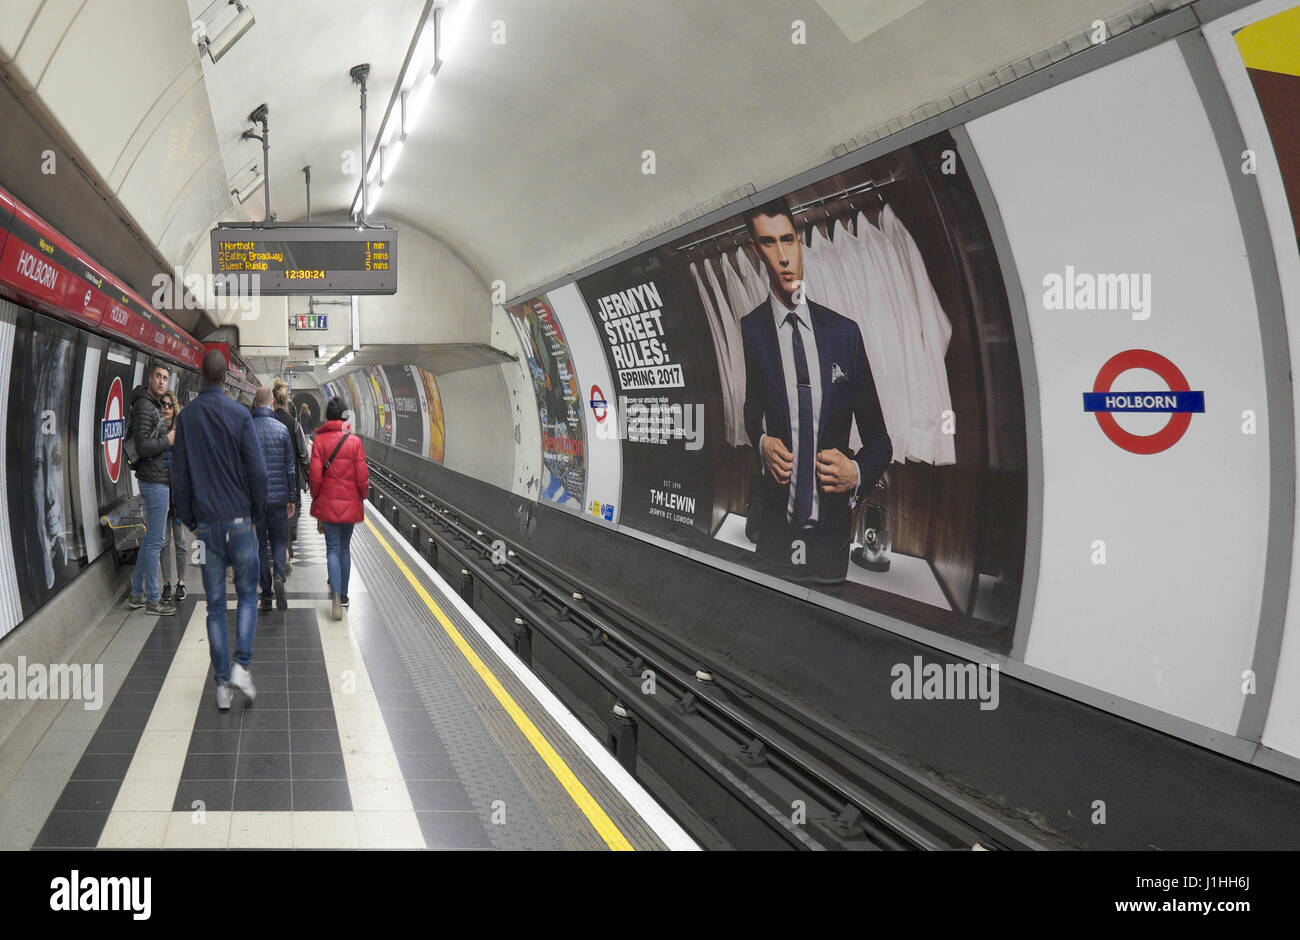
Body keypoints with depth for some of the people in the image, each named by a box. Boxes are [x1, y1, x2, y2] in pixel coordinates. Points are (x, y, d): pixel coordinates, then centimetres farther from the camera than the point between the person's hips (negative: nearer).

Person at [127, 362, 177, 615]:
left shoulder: (153, 406, 17)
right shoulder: (144, 406, -16)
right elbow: (142, 447, -25)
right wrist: (168, 440, -14)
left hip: (157, 480, 11)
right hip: (155, 481, -11)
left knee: (150, 539, 16)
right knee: (155, 541, -4)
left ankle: (137, 593, 24)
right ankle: (153, 599, 2)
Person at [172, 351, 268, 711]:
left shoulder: (186, 417, 2)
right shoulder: (239, 414, -7)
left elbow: (179, 475, 5)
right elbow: (258, 471, -8)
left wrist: (188, 519, 15)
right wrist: (257, 511, 7)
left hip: (206, 525, 2)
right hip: (239, 520, -2)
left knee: (215, 604, 7)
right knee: (247, 594, 11)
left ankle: (222, 683, 7)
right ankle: (241, 665, -4)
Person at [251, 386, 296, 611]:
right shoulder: (282, 429, -2)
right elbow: (291, 467, 0)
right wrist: (292, 498, 7)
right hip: (278, 496, 0)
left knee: (260, 544, 8)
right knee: (279, 540, 13)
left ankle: (266, 595, 9)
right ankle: (279, 576, -14)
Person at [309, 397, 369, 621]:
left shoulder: (319, 441, -6)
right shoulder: (354, 441, -6)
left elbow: (315, 475, -7)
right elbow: (362, 476, -4)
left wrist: (316, 497, 9)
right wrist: (363, 496, 13)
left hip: (328, 502, -1)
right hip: (350, 503, 1)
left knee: (333, 549, 1)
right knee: (345, 547, 16)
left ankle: (336, 595, -18)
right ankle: (343, 595, 23)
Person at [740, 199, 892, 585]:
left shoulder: (845, 332, 5)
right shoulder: (745, 332, -4)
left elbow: (878, 437, 11)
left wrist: (857, 472, -7)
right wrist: (760, 444, -13)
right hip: (771, 536, -2)